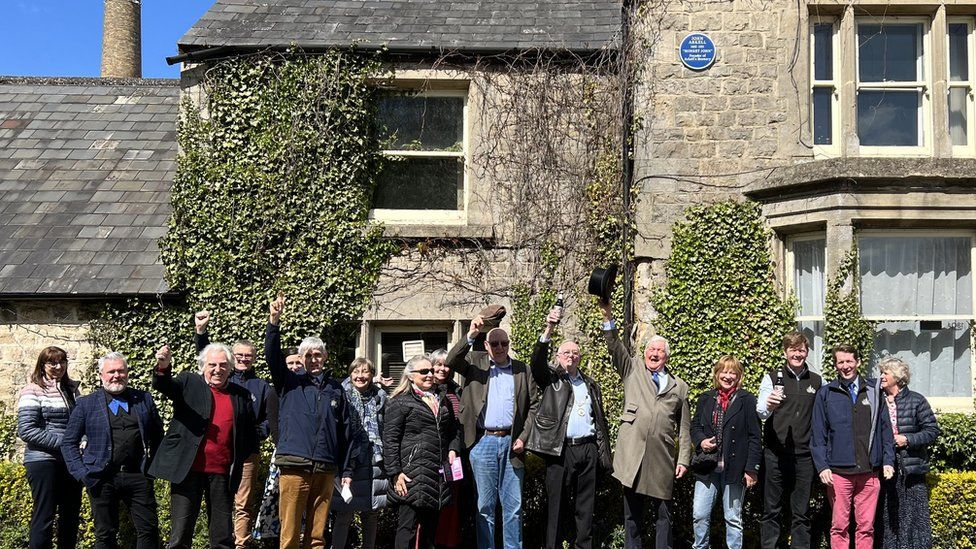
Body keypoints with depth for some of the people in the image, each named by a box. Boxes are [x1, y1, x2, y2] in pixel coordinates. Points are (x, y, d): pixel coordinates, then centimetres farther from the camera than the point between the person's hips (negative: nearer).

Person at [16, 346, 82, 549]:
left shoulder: (71, 389, 10)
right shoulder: (32, 391, -5)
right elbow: (26, 430, -13)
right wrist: (63, 442, -17)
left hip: (71, 461, 5)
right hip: (44, 461, -5)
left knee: (71, 515, 9)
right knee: (44, 517, -2)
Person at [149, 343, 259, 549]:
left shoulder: (241, 395, 12)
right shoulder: (188, 382, 6)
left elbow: (252, 432, 18)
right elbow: (163, 386, -14)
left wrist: (238, 458, 5)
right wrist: (163, 368, -35)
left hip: (223, 473, 2)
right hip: (188, 469, -2)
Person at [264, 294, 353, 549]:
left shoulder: (336, 390, 15)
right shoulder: (290, 383, 10)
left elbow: (345, 433, 14)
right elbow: (273, 357, -7)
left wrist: (346, 470, 10)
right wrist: (273, 322, -19)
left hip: (325, 470, 2)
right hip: (294, 467, -2)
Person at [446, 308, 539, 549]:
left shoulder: (521, 369, 9)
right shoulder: (475, 362, 6)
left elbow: (533, 405, 9)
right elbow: (450, 361, -12)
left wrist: (523, 437, 0)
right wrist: (470, 335, -21)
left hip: (511, 442, 1)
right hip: (483, 442, -1)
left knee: (513, 506, 6)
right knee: (485, 505, 5)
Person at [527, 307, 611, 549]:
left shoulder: (590, 384, 18)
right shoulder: (551, 378, 7)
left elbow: (600, 420, 17)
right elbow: (537, 361, -13)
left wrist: (605, 454, 10)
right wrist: (548, 330, -27)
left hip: (589, 448, 4)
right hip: (561, 449, -4)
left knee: (586, 504, 8)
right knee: (556, 504, -1)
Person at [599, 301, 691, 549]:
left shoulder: (679, 386, 13)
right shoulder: (632, 370, 13)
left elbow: (684, 427, 11)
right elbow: (615, 347, -1)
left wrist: (683, 460, 3)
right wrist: (608, 318, -14)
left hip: (662, 459, 0)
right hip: (632, 455, 0)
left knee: (664, 514, 3)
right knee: (632, 512, 6)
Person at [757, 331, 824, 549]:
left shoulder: (817, 381, 9)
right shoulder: (772, 378, 1)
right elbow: (760, 412, -11)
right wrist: (768, 405, -35)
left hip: (805, 455, 2)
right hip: (775, 455, -2)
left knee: (802, 512, 8)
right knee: (771, 511, 3)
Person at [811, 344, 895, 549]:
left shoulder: (873, 391, 10)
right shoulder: (825, 394, 4)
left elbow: (885, 429, 11)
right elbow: (818, 434, 2)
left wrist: (888, 461, 3)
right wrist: (822, 467, -6)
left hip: (869, 471, 2)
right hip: (838, 472, -1)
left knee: (866, 526, 5)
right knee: (839, 526, 3)